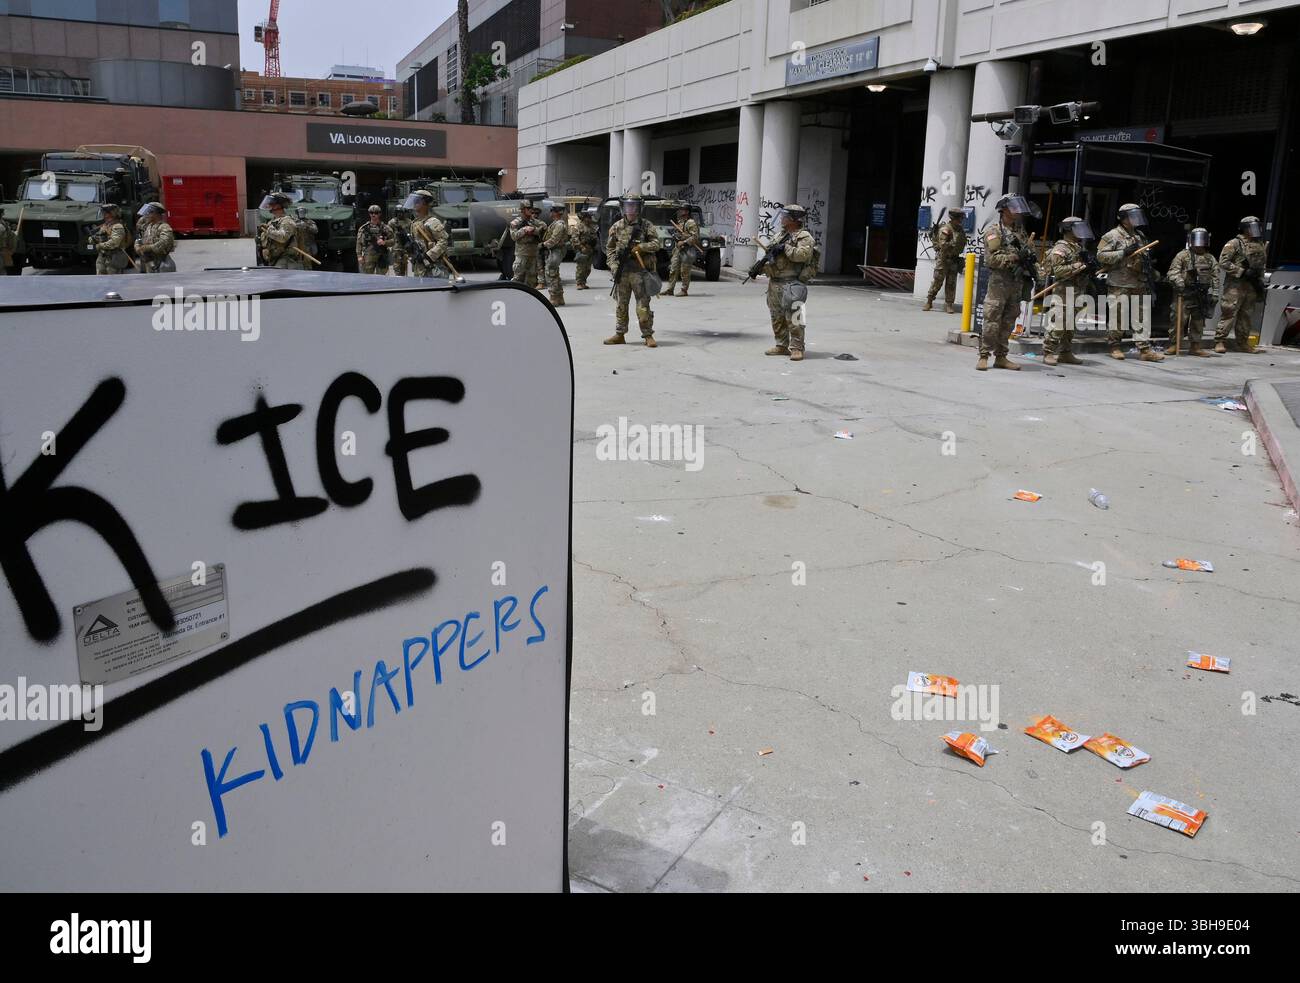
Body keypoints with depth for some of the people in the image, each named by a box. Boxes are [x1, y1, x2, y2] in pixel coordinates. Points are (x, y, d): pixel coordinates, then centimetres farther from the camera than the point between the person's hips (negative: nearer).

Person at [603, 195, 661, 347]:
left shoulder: (646, 226, 3)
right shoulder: (617, 227, 9)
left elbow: (656, 243, -2)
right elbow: (609, 248, 11)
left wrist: (641, 247, -16)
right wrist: (613, 264, -2)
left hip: (640, 272, -3)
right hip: (621, 272, 3)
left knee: (643, 305, -4)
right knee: (620, 305, 8)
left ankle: (648, 336, 1)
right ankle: (620, 335, 17)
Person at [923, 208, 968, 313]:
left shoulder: (961, 230, 9)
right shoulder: (945, 229, -11)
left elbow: (962, 244, 18)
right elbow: (943, 245, -20)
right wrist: (953, 243, -27)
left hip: (954, 260, 5)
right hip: (943, 258, -5)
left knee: (951, 283, 3)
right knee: (937, 281, -2)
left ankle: (949, 304, 6)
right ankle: (929, 302, 9)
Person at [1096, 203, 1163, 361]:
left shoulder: (1140, 236, 18)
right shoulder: (1112, 236, -5)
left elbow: (1146, 259, 27)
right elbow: (1101, 255, -14)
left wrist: (1151, 278, 23)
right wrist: (1123, 252, -20)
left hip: (1140, 286, 6)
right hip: (1119, 285, -6)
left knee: (1142, 318, 1)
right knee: (1117, 317, -1)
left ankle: (1145, 349, 0)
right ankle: (1115, 347, 13)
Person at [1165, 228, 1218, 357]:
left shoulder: (1210, 259, 15)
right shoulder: (1183, 255, 1)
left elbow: (1215, 277, 15)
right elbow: (1173, 272, -8)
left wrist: (1213, 294, 6)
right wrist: (1180, 284, -23)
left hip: (1202, 296, 4)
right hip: (1185, 294, -4)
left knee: (1198, 322, 7)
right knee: (1180, 320, -7)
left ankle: (1196, 347, 13)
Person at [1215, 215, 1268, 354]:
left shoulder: (1260, 245, 17)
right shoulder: (1234, 243, -5)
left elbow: (1261, 266, 25)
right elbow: (1223, 262, -12)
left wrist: (1260, 281, 14)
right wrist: (1242, 272, -17)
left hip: (1252, 286, 7)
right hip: (1235, 285, -7)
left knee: (1247, 316, 9)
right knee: (1229, 313, -10)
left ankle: (1243, 343, 15)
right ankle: (1219, 341, -9)